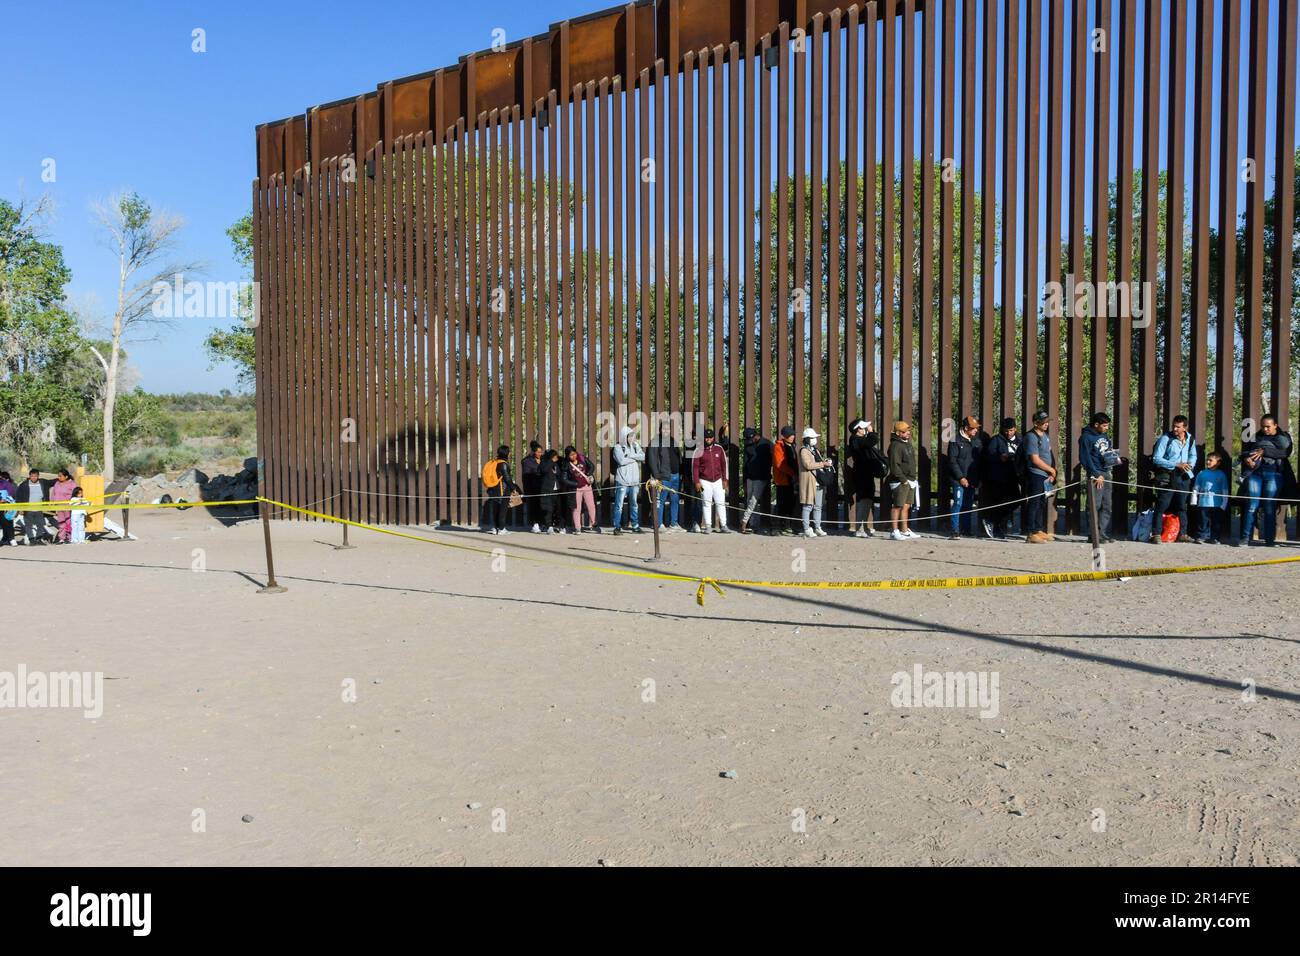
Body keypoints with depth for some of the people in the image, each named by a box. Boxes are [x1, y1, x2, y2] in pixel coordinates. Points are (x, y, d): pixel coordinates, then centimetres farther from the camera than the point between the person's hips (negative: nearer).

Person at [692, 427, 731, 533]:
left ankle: (723, 526, 6)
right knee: (707, 503, 1)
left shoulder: (719, 448, 5)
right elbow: (695, 466, -3)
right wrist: (696, 482, -8)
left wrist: (724, 479, 5)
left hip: (718, 480, 2)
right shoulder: (699, 450, -3)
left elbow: (724, 464, 9)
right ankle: (707, 526, 7)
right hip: (705, 481, -2)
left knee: (721, 503, 1)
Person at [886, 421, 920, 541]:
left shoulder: (908, 444, 17)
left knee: (906, 506, 13)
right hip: (900, 482, -9)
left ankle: (905, 530, 21)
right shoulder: (895, 445, -14)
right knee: (897, 506, -7)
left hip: (910, 481, 9)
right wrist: (903, 479, -19)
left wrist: (913, 479, 17)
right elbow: (894, 466, -20)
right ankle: (894, 531, -4)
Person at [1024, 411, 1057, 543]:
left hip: (1046, 476, 9)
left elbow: (1050, 454, 19)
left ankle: (1039, 530, 22)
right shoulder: (1031, 437, -13)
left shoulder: (1045, 436, 15)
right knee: (1034, 504, -7)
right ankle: (1031, 534, -6)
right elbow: (1035, 460, -18)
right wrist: (1051, 470, -8)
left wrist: (1052, 473, 6)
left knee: (1042, 504, 13)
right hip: (1035, 475, -9)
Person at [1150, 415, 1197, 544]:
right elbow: (1156, 459, -14)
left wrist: (1190, 464, -4)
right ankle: (1156, 534, -2)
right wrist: (1176, 464, -19)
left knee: (1182, 506, 12)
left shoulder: (1190, 439, 5)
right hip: (1168, 476, -5)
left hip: (1183, 476, 5)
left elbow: (1193, 455, 19)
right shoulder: (1165, 438, -11)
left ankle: (1182, 533, 20)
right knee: (1162, 506, -5)